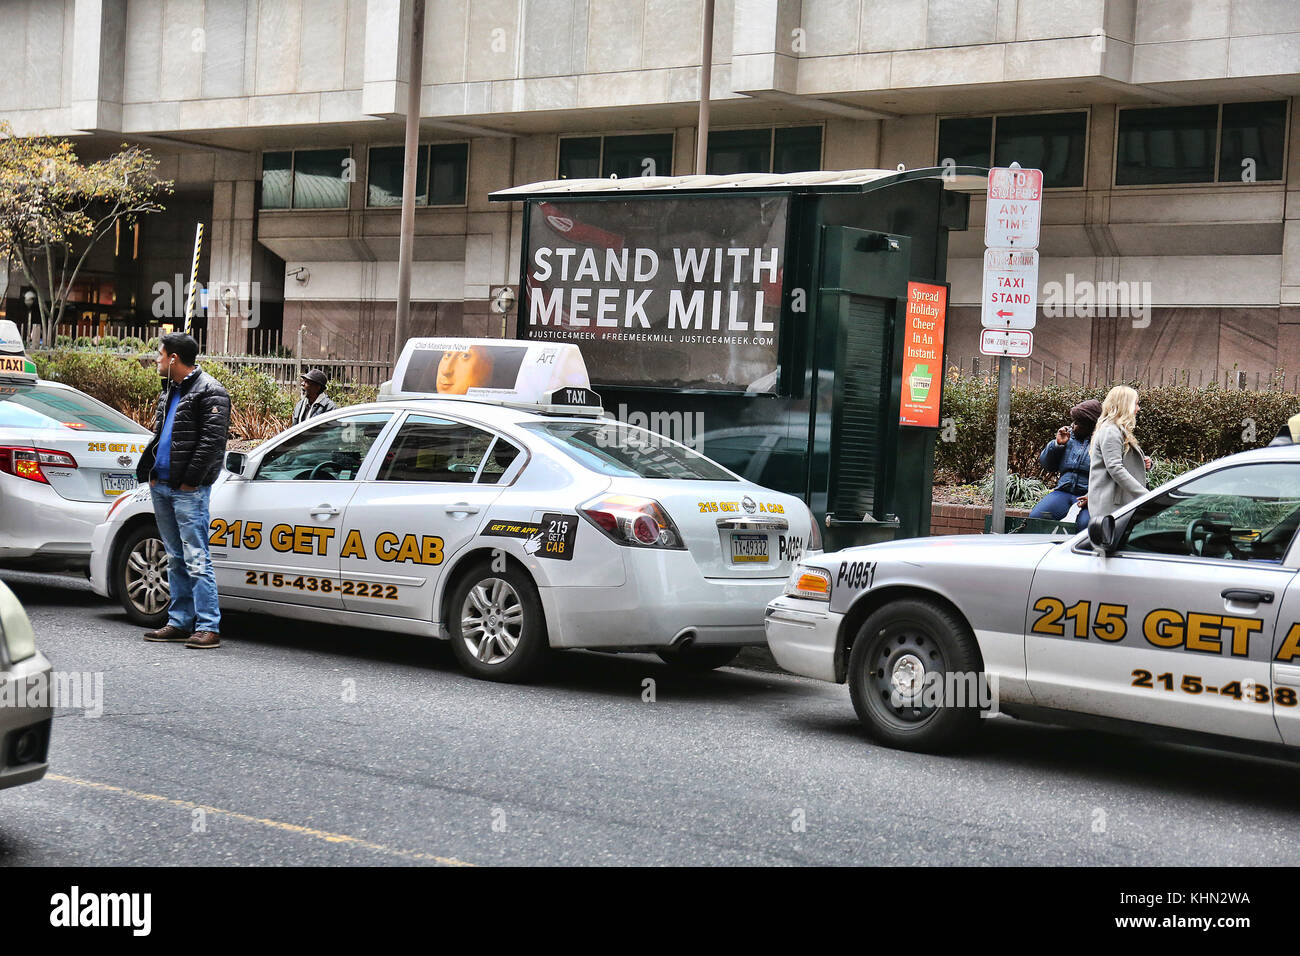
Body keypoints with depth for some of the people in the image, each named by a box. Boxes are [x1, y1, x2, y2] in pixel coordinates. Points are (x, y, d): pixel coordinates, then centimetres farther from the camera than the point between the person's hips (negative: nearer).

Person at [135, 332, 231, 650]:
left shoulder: (209, 391, -9)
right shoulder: (170, 392, 19)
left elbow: (212, 440, -16)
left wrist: (190, 480, -18)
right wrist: (149, 472, 11)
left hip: (188, 491, -9)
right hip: (162, 487, 9)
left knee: (196, 559, -11)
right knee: (176, 560, 12)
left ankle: (208, 627, -11)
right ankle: (180, 622, 18)